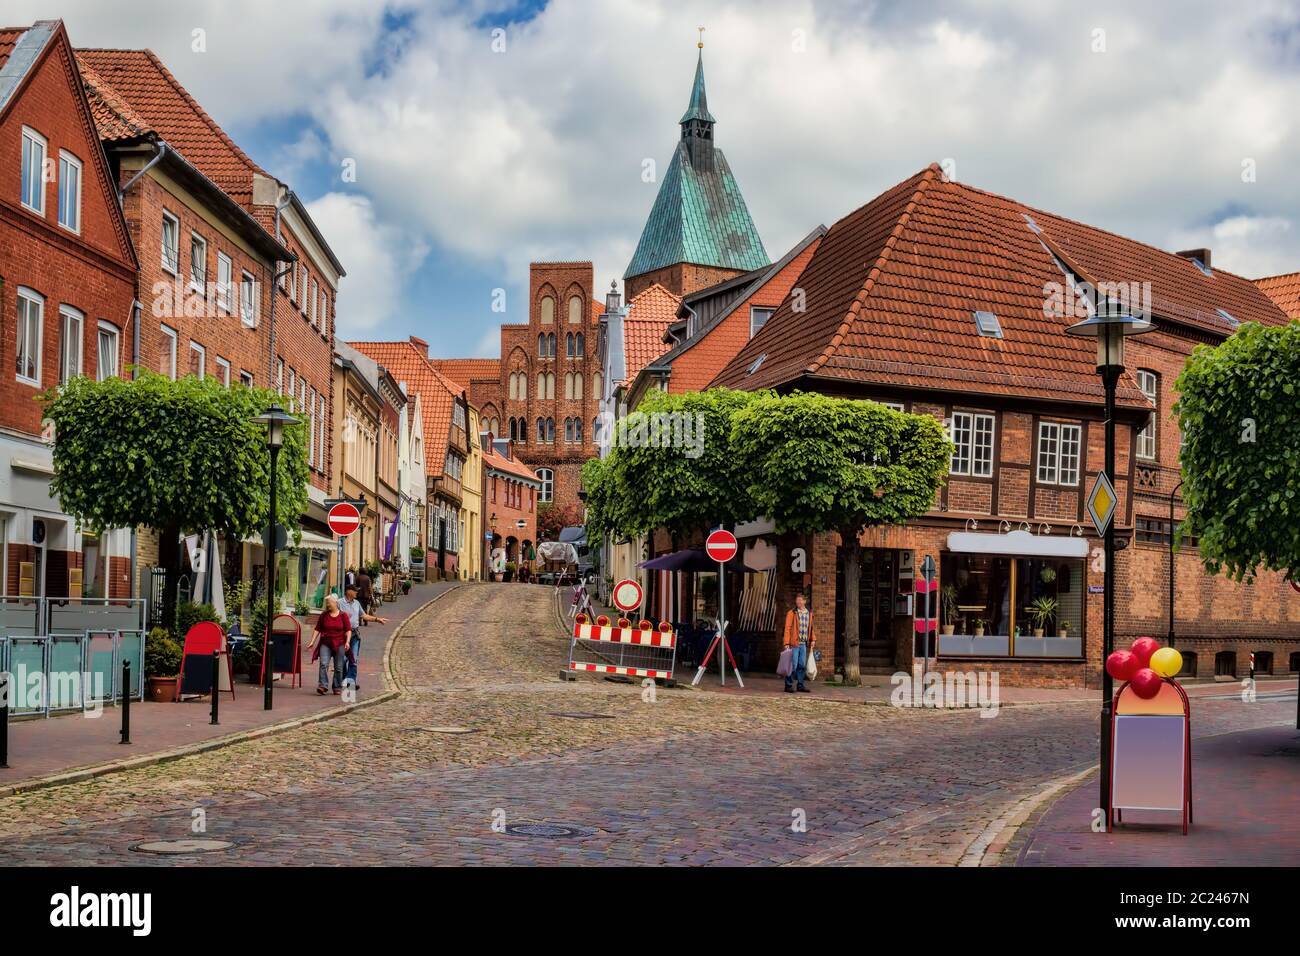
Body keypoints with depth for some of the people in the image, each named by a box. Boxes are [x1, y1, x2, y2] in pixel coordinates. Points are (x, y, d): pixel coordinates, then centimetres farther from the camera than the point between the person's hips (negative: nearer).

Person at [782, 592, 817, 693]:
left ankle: (801, 686, 16)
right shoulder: (791, 613, -3)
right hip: (794, 643, -5)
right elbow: (787, 628, -5)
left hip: (804, 644, 5)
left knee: (802, 665, 8)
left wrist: (813, 639, 8)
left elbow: (811, 628, 21)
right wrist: (787, 643, -10)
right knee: (793, 665, -5)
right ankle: (788, 685, 3)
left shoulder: (809, 613, 13)